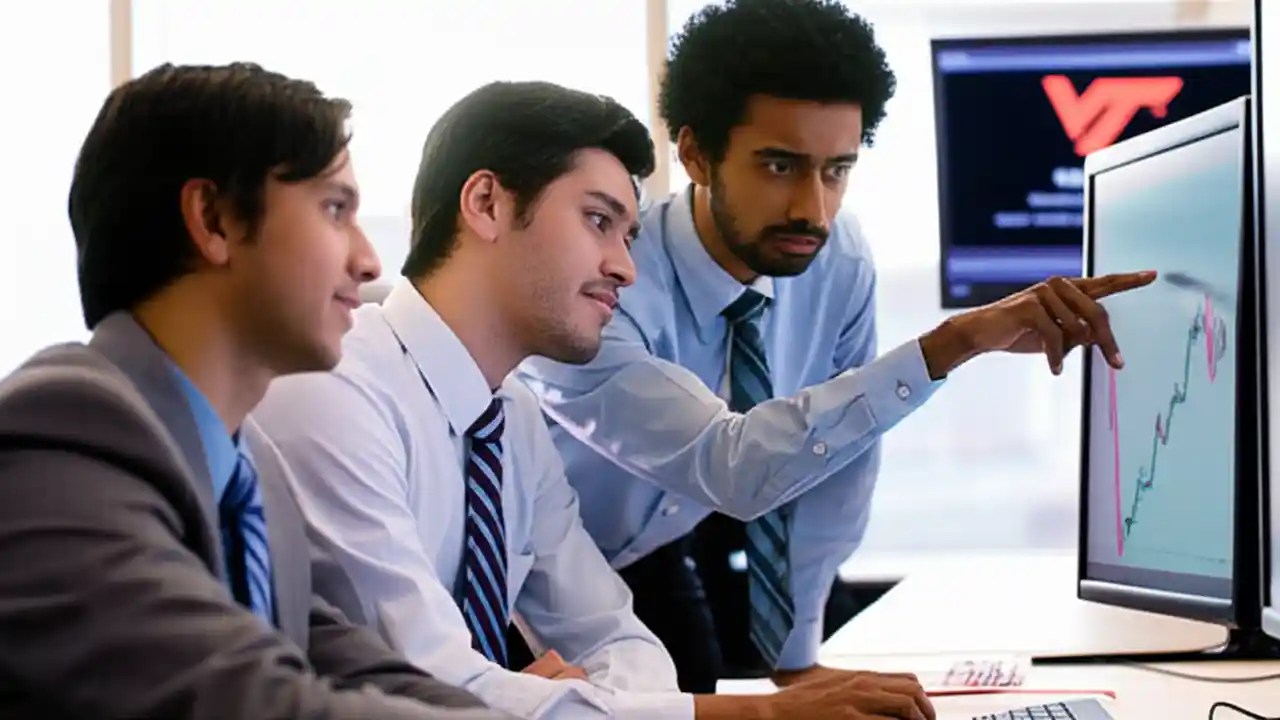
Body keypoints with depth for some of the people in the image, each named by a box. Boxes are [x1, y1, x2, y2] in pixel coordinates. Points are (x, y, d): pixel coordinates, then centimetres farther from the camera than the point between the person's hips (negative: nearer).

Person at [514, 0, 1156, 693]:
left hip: (693, 545, 5)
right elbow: (731, 470, -44)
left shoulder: (839, 260, -13)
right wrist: (952, 343, -48)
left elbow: (839, 459, -3)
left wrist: (796, 657, -3)